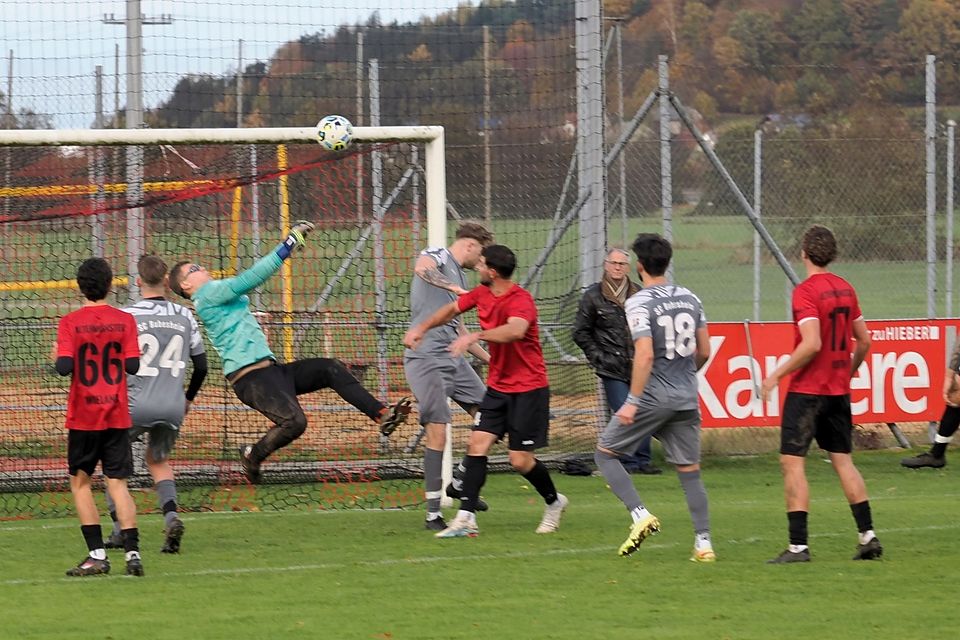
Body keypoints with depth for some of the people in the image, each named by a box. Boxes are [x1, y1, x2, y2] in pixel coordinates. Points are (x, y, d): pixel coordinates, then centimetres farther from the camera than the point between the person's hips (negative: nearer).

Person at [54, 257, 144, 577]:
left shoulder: (70, 322, -8)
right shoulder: (124, 320, -2)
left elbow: (64, 367, -16)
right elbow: (133, 365, -7)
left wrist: (57, 358, 6)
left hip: (83, 416, -2)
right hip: (117, 416, 2)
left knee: (80, 481, 10)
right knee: (118, 484, 5)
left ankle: (97, 555, 3)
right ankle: (132, 552, -9)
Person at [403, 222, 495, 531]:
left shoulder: (459, 278, 22)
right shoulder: (438, 256, -4)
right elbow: (422, 268, -30)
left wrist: (489, 358, 34)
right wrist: (452, 287, -45)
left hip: (453, 358, 9)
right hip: (426, 358, -9)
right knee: (437, 433, -11)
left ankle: (459, 482, 20)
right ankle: (433, 514, -6)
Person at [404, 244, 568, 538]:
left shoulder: (520, 300, -23)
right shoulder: (482, 293, 2)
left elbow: (515, 330, -44)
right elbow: (452, 309, 21)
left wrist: (476, 336, -54)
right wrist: (421, 328, 11)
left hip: (528, 389, -7)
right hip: (498, 385, 7)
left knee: (521, 460, -5)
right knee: (477, 444, -7)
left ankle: (554, 502, 24)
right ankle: (466, 518, -9)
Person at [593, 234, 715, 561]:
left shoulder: (639, 303, -12)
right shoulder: (689, 298, 8)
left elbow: (645, 356, -20)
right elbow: (704, 352, 12)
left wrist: (632, 401, -18)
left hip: (653, 397, -6)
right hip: (686, 399, 6)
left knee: (605, 452, 8)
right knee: (690, 471, 10)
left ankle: (641, 515, -7)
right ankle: (703, 543, 6)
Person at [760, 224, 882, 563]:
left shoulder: (806, 292, -15)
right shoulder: (845, 289, 7)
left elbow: (811, 344, -24)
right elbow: (864, 341, 12)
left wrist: (777, 375, -15)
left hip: (807, 389, -7)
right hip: (839, 390, 7)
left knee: (791, 462, -4)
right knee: (843, 461, 14)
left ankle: (798, 545, -9)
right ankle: (868, 536, 10)